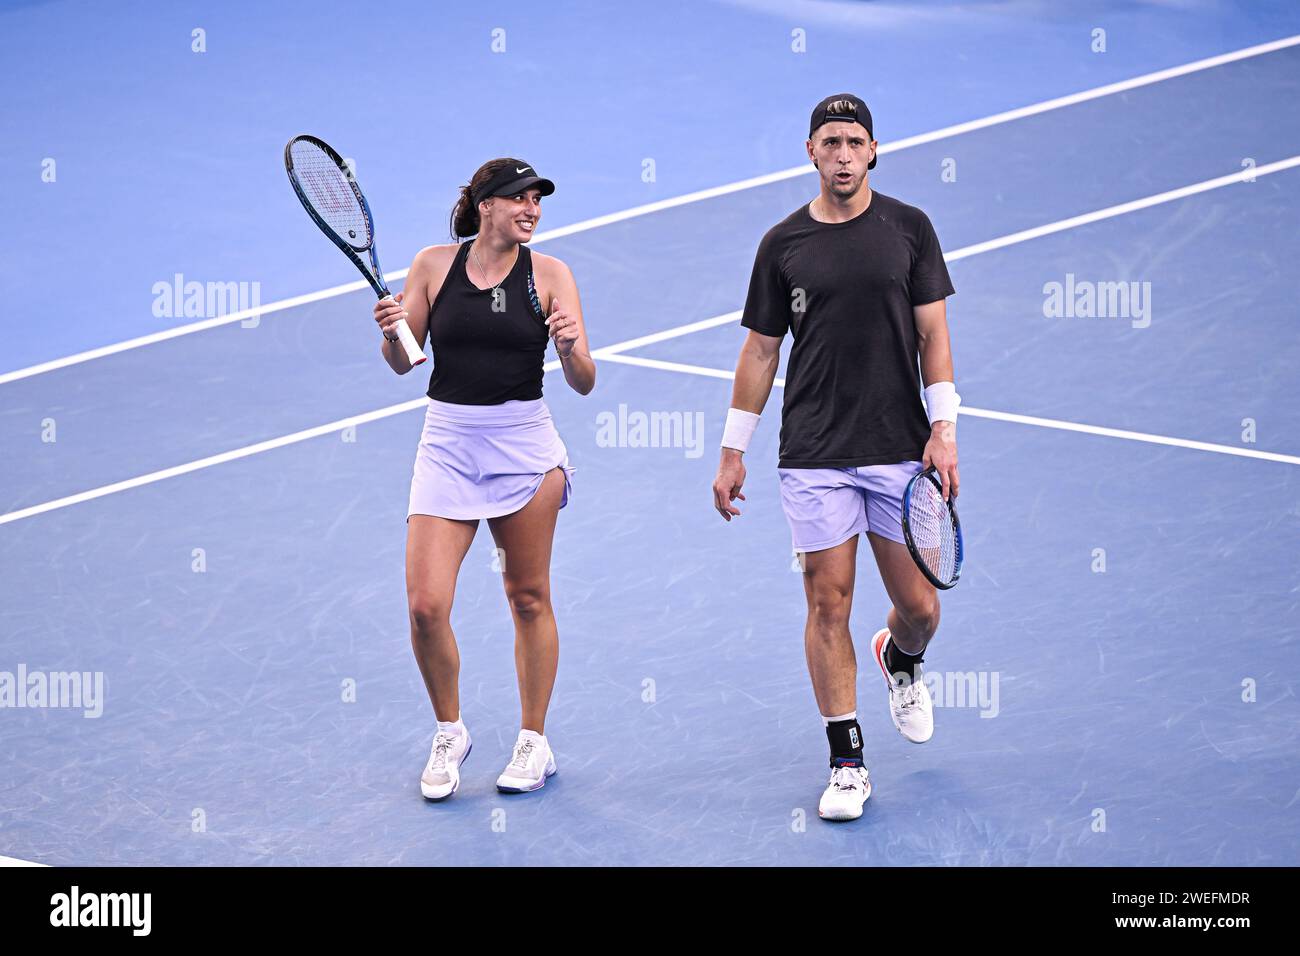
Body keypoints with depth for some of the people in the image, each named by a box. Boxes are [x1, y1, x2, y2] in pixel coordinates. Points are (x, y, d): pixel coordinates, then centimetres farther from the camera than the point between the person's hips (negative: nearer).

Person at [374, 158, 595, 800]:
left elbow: (583, 384, -3)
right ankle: (449, 734, 16)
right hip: (447, 444, 0)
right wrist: (391, 332, -12)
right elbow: (403, 363, 8)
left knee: (529, 599, 8)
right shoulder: (433, 265, 1)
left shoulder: (549, 274, -1)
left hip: (524, 446, 0)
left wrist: (571, 348, -24)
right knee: (425, 606, -7)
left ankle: (534, 742, 23)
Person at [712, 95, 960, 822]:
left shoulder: (909, 228, 4)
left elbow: (933, 332, 2)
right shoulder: (783, 244, 5)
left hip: (900, 447, 0)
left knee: (920, 608, 3)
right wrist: (733, 450, 8)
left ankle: (901, 662, 40)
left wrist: (944, 427, -7)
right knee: (829, 604, -2)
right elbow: (761, 350, 10)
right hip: (814, 456, 0)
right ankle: (848, 762, 6)